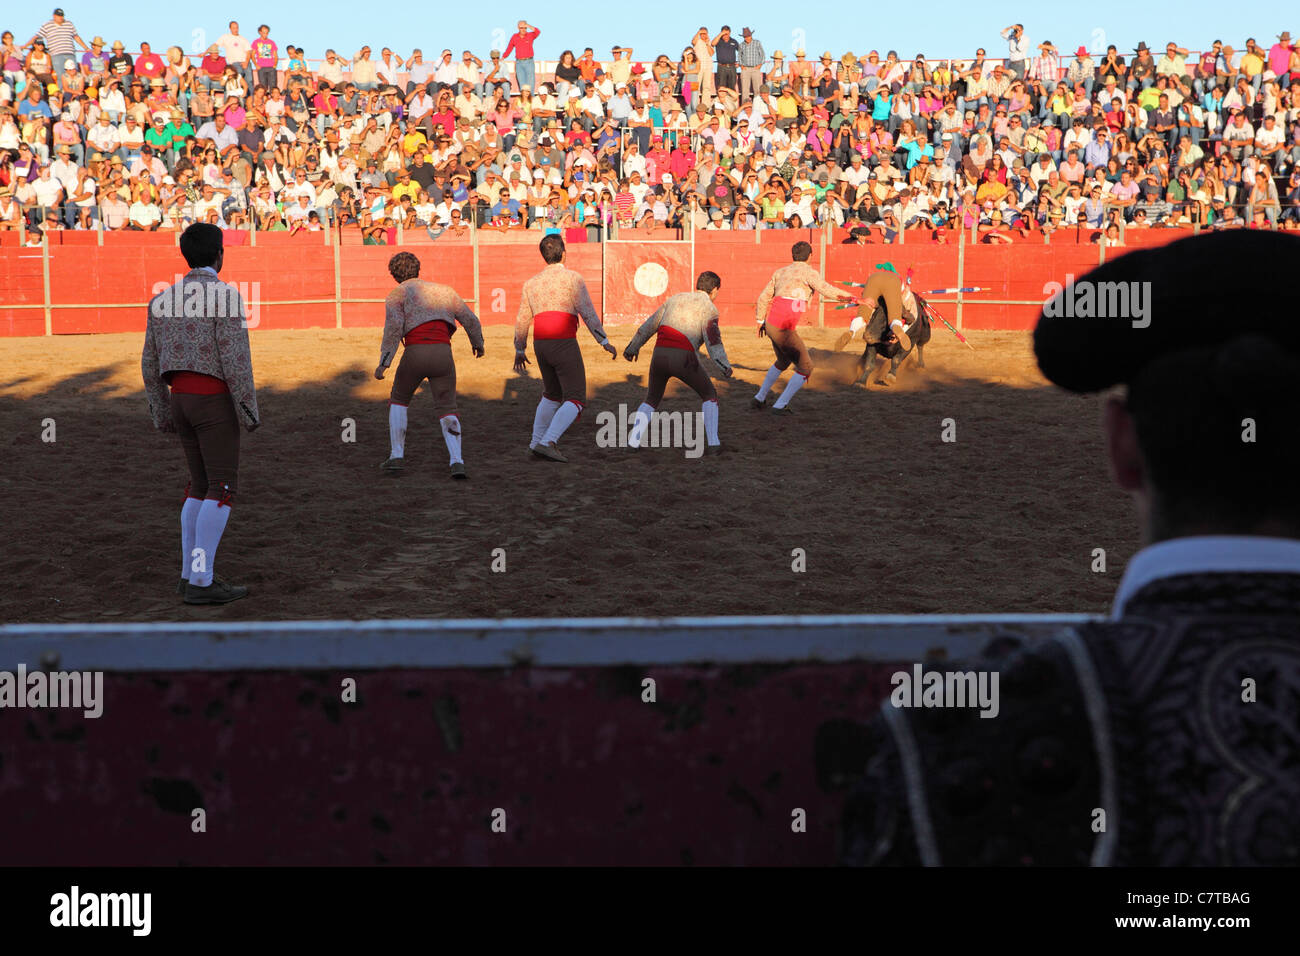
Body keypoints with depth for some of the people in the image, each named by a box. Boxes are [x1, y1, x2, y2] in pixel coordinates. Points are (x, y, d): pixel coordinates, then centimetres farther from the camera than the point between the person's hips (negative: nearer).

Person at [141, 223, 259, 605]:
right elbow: (234, 358, -18)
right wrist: (249, 411, -12)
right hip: (215, 401, -7)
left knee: (200, 486, 17)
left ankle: (190, 574, 15)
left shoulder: (163, 299, 10)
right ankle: (201, 582, -7)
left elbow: (150, 364, 12)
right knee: (223, 489, -3)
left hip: (180, 400, 7)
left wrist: (162, 415, 18)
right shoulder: (224, 296, -12)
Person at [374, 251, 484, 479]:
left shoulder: (396, 295, 10)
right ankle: (456, 462, -13)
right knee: (447, 411, 9)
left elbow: (393, 328, -7)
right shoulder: (442, 290, 22)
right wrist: (477, 342, 41)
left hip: (415, 354, -2)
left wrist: (383, 363, -8)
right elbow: (470, 319, 23)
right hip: (443, 354, 2)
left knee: (398, 401, 23)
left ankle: (396, 456, 14)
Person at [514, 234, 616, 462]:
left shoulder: (531, 283, 13)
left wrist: (519, 351, 25)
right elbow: (587, 312, -12)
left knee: (552, 394, 28)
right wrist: (605, 342, -10)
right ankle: (547, 443, -23)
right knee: (575, 402, -4)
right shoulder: (572, 278, -3)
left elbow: (522, 321, 14)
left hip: (541, 346, 6)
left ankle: (537, 442, 27)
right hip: (564, 345, -6)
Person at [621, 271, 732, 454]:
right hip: (684, 359, -4)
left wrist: (633, 346, 41)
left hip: (659, 356, 4)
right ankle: (713, 443, 8)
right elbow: (712, 336, -12)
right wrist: (724, 364, -20)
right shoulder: (709, 308, 6)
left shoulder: (676, 299, 22)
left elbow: (649, 325, 28)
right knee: (709, 395, 19)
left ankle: (633, 440, 6)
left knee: (652, 400, 25)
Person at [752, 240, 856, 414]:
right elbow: (827, 290, -18)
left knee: (783, 362, 32)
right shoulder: (807, 272, -5)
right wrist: (852, 298, -12)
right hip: (784, 328, -8)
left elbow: (764, 297, 19)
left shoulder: (780, 272, 17)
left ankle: (759, 399, 35)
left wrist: (761, 321, 31)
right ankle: (780, 406, -2)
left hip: (771, 324, 8)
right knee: (805, 367, 2)